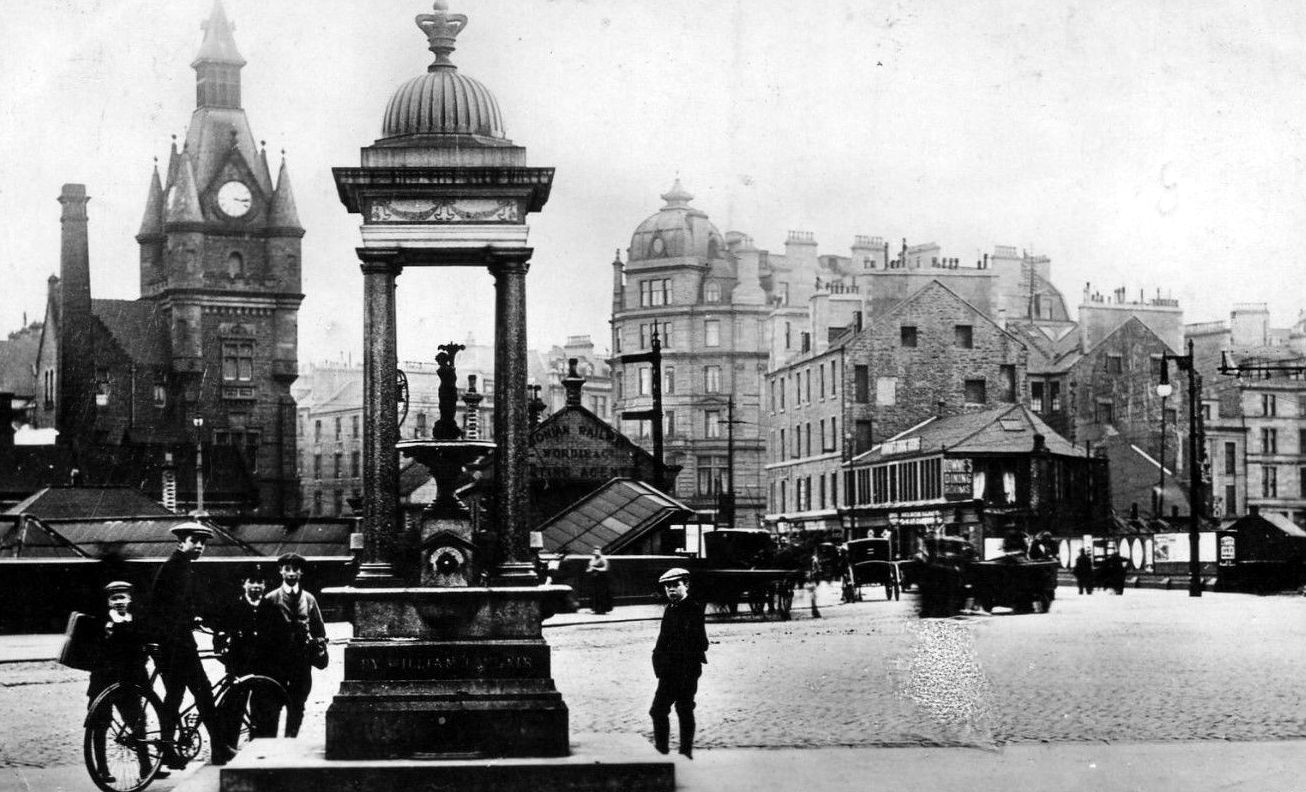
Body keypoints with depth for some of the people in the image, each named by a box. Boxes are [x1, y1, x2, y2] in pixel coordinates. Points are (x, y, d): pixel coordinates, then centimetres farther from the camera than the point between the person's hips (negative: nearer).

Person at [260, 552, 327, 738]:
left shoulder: (309, 599, 9)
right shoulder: (270, 599, 1)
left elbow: (319, 630, 15)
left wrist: (319, 645, 0)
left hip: (302, 661, 2)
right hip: (277, 660, -2)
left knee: (296, 708, 8)